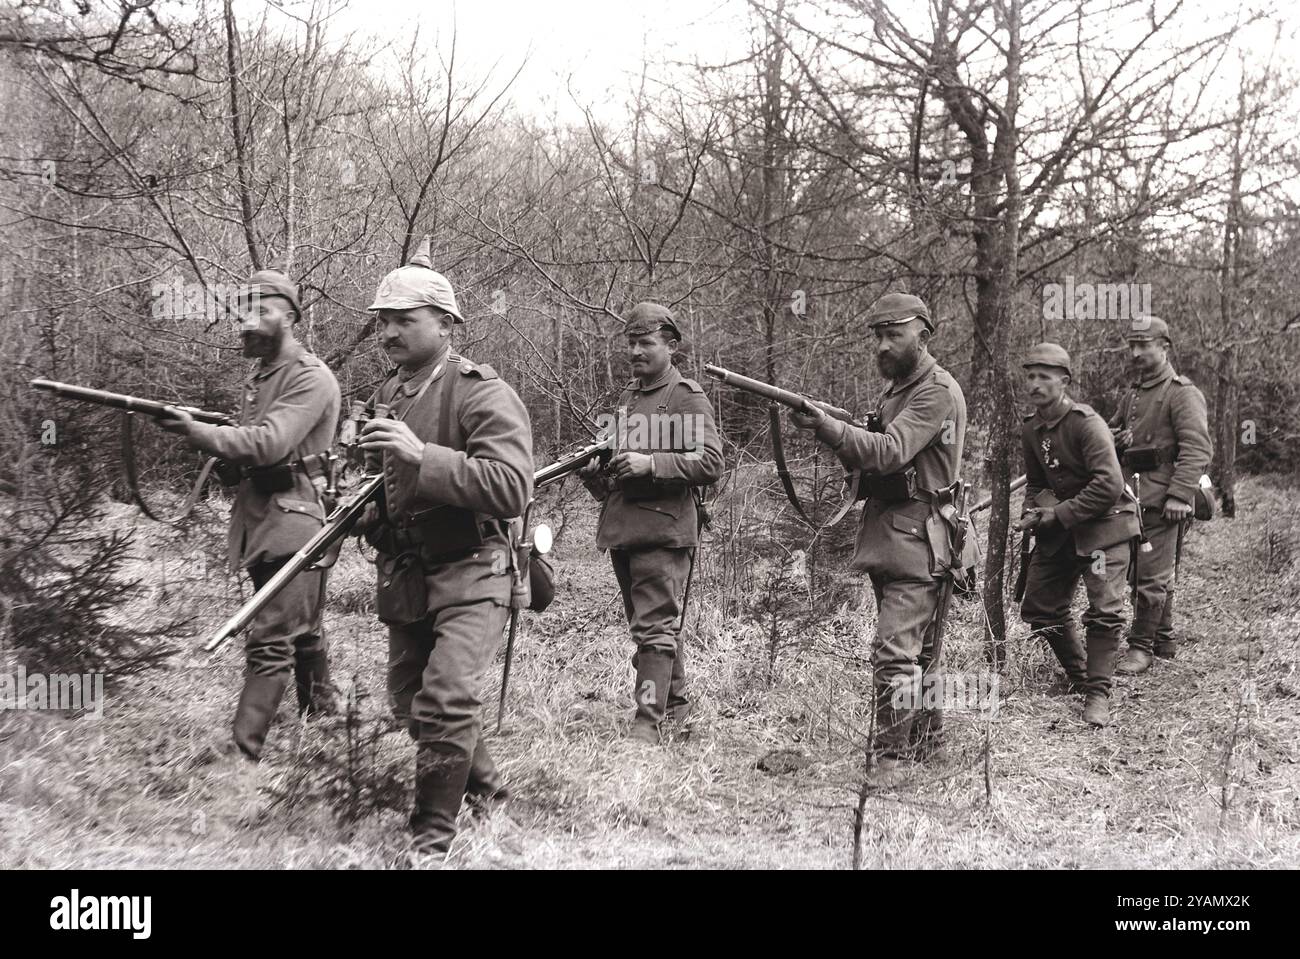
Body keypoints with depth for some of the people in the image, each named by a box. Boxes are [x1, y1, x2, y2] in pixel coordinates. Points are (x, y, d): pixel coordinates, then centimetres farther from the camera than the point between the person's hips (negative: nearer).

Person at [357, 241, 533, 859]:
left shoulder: (483, 394, -14)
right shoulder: (384, 397, 9)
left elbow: (512, 489, -28)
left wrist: (420, 455, -34)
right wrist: (361, 511, 7)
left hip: (469, 573, -8)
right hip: (402, 576, 8)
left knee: (447, 701, -19)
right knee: (410, 702, 16)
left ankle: (432, 840, -2)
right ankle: (483, 782, 40)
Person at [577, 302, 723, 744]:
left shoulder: (688, 397, -4)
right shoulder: (627, 397, 19)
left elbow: (710, 462, -13)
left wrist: (650, 463, -22)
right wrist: (595, 475, 8)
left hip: (665, 529, -8)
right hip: (620, 529, 8)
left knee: (655, 628, -11)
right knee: (652, 627, 15)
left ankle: (648, 724, -11)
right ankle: (677, 708, 26)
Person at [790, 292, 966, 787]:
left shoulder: (938, 392, -12)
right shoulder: (898, 388, 18)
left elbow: (889, 451, -25)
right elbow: (870, 460, 13)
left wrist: (825, 426, -33)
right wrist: (831, 432, -5)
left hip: (916, 540, -9)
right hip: (886, 536, 9)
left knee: (894, 651, -12)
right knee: (919, 647, 19)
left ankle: (893, 754, -6)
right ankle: (927, 737, 30)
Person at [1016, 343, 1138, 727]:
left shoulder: (1086, 423, -19)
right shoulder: (1031, 429, 5)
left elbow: (1109, 485, -26)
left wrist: (1060, 515, -22)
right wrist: (1032, 512, -2)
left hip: (1103, 525, -8)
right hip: (1058, 530, 8)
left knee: (1104, 609, -14)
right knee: (1039, 608, 10)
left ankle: (1098, 693, -6)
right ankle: (1078, 675, 28)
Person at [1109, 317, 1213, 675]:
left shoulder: (1182, 393, -7)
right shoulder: (1131, 396, 18)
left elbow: (1197, 449, -16)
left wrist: (1179, 495, -24)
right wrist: (1115, 439, 5)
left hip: (1162, 500, -8)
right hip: (1132, 496, 8)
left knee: (1152, 575, -7)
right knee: (1156, 574, 16)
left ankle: (1141, 647, -1)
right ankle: (1164, 639, 27)